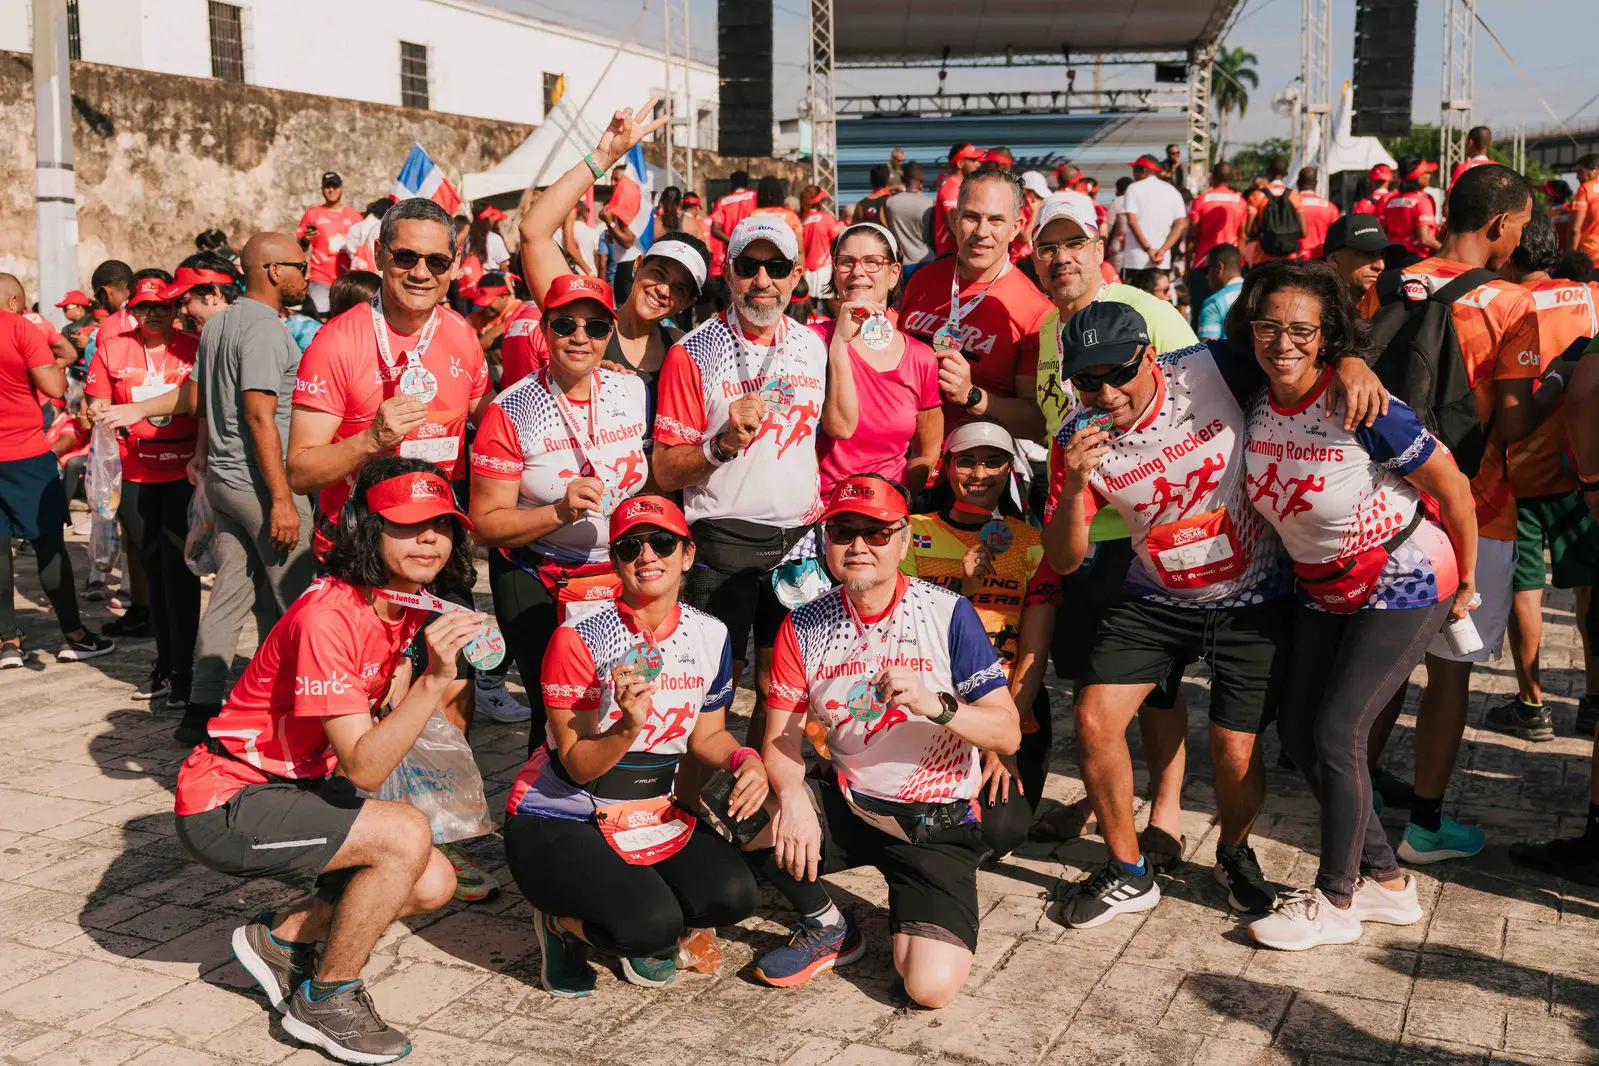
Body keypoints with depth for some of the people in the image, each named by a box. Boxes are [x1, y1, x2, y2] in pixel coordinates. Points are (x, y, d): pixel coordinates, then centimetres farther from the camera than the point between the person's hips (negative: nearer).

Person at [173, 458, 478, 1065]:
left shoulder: (405, 605, 0)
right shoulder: (328, 617, -28)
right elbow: (363, 768, -31)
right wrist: (434, 678, -41)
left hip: (296, 784, 9)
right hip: (225, 804, -9)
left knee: (432, 886, -1)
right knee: (407, 835, -26)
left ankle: (279, 938, 18)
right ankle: (325, 1000, -5)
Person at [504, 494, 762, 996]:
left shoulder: (709, 635, -2)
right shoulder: (580, 637, -18)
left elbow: (707, 734, 10)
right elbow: (579, 766, -17)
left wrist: (745, 759, -12)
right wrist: (628, 727, -37)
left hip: (654, 813, 5)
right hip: (558, 822, -5)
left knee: (732, 896, -20)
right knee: (655, 923, -27)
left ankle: (642, 933, 12)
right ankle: (564, 923, 7)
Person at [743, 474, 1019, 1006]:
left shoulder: (948, 613, -10)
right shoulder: (805, 627, -1)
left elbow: (1008, 733, -13)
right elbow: (780, 739, -5)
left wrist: (934, 705, -31)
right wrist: (792, 794, -27)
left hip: (937, 822, -3)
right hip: (847, 804, 3)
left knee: (932, 986, -20)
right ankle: (829, 929, 7)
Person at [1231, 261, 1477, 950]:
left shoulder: (1363, 409, -27)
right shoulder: (1252, 401, -10)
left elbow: (1453, 488, -16)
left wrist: (1467, 583, -5)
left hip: (1404, 586, -7)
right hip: (1323, 591, 7)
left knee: (1335, 733, -10)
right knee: (1296, 729, 6)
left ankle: (1335, 902, 9)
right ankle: (1385, 881, 22)